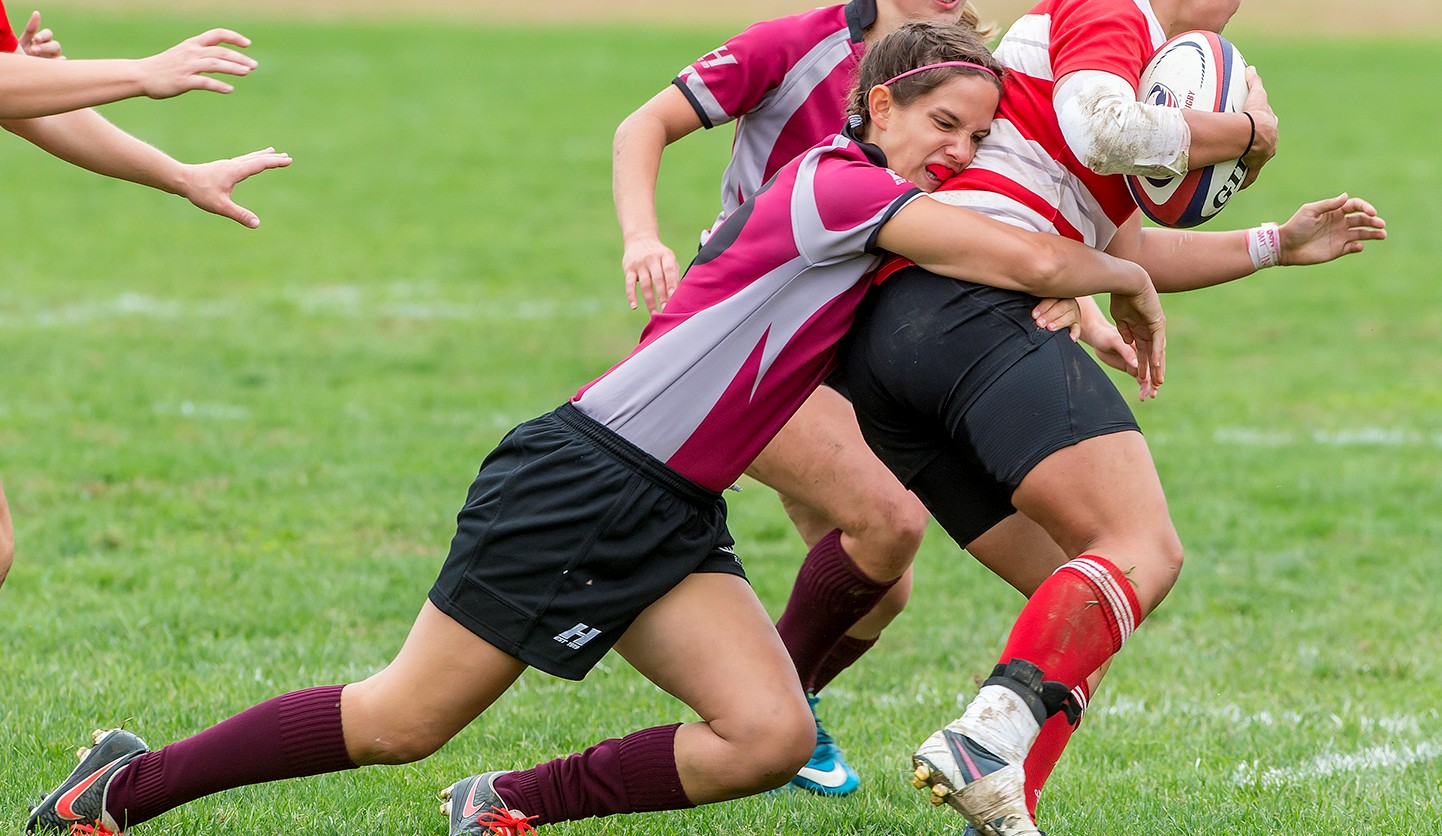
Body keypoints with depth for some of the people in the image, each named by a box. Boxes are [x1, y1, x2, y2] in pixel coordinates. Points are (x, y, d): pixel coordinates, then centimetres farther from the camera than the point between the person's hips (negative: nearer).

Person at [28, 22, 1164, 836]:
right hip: (581, 481, -9)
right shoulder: (836, 184, -16)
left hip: (672, 520, 9)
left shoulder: (888, 233, 12)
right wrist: (1125, 279, -6)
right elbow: (1031, 261, -22)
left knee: (770, 734, -11)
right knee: (404, 721, -2)